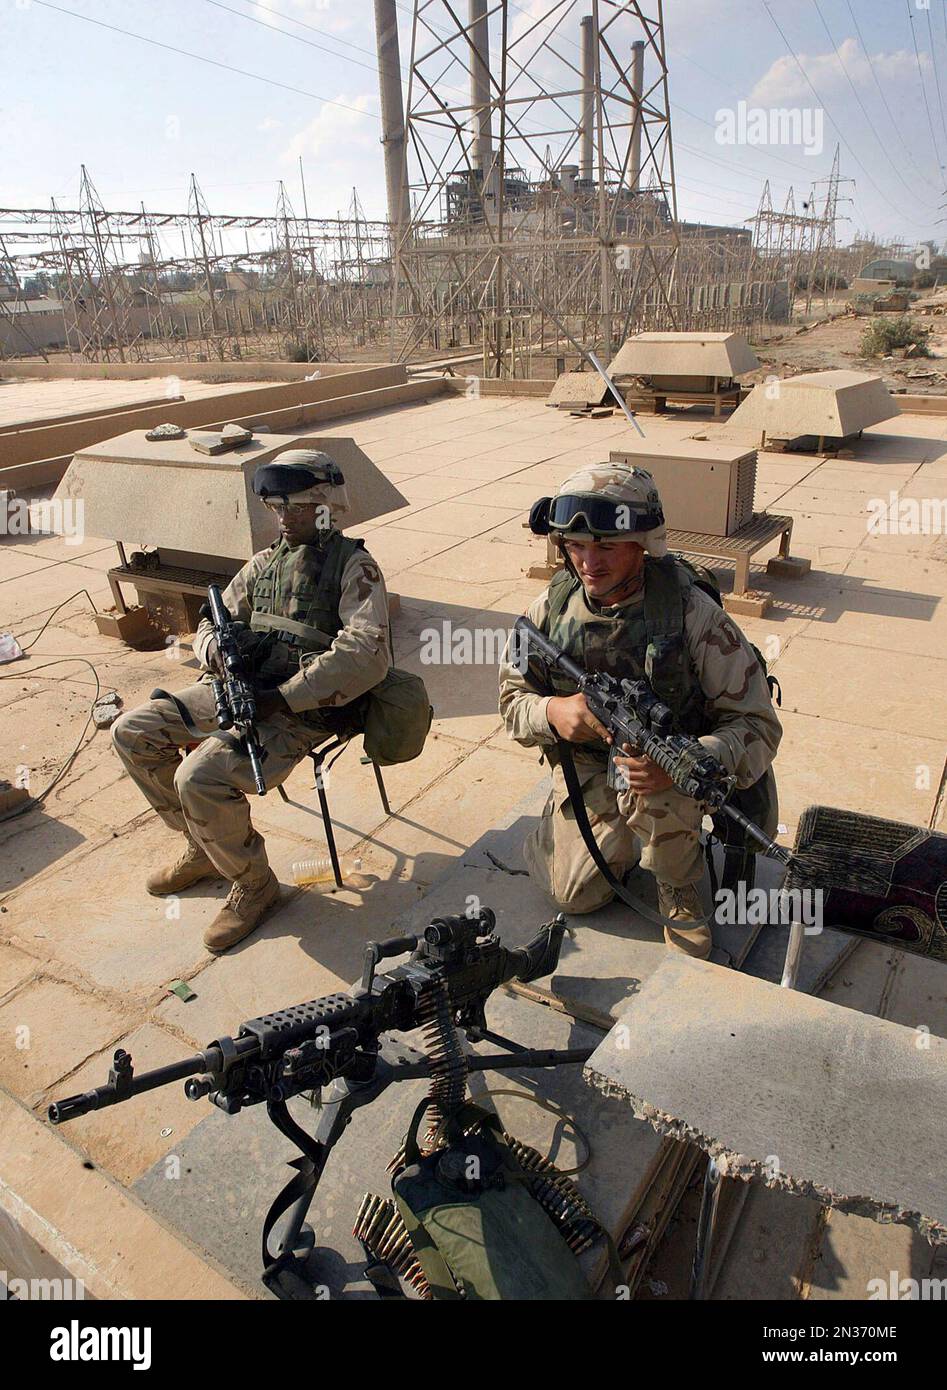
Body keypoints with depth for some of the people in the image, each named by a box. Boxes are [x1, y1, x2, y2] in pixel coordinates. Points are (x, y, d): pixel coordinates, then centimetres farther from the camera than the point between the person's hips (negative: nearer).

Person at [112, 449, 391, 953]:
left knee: (200, 777, -27)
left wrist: (283, 698, -25)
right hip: (236, 689, 8)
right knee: (131, 732, 3)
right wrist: (217, 649, -8)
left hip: (301, 710, -8)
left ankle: (254, 885, -1)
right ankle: (202, 845, 18)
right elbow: (212, 623, 19)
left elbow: (366, 655, -22)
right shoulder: (265, 562, 15)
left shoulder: (352, 565, -8)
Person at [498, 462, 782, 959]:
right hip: (585, 767, 3)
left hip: (663, 768, -3)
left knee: (648, 788, -36)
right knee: (578, 893, -7)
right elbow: (513, 699, 1)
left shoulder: (691, 611, -22)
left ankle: (678, 885, -4)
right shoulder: (551, 609, -11)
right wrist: (552, 712, -24)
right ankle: (625, 831, 26)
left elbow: (757, 725, -21)